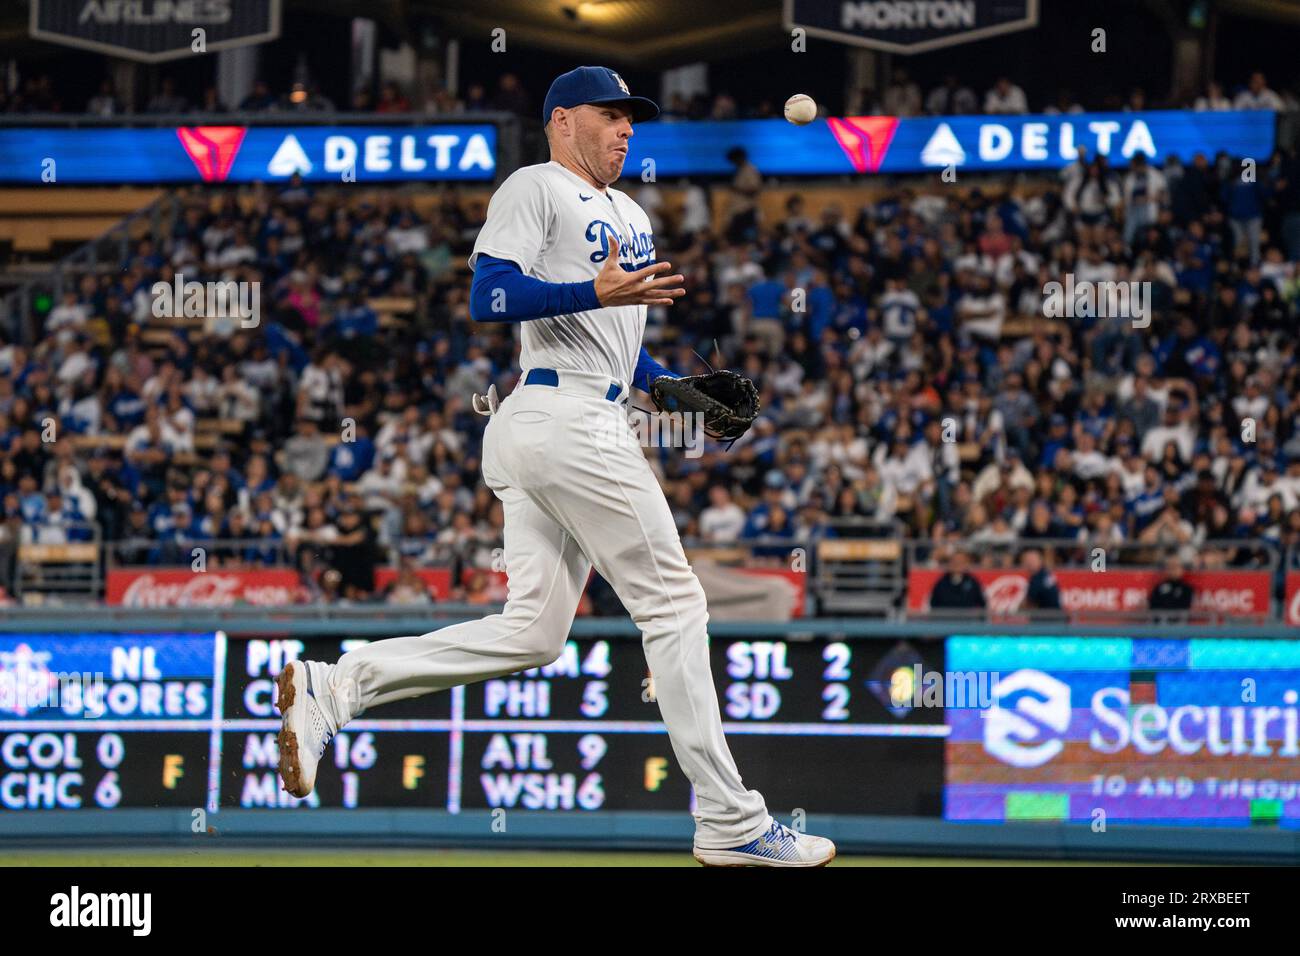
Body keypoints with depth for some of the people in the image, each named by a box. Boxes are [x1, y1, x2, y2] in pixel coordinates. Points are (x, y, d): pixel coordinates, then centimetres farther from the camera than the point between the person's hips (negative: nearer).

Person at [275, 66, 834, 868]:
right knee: (673, 603, -6)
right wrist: (595, 293, -24)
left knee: (532, 633, 3)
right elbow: (488, 298, -14)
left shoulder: (630, 217, 27)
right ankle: (730, 824, -4)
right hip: (563, 418, -10)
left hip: (592, 428, 10)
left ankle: (334, 688, 1)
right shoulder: (535, 189, -2)